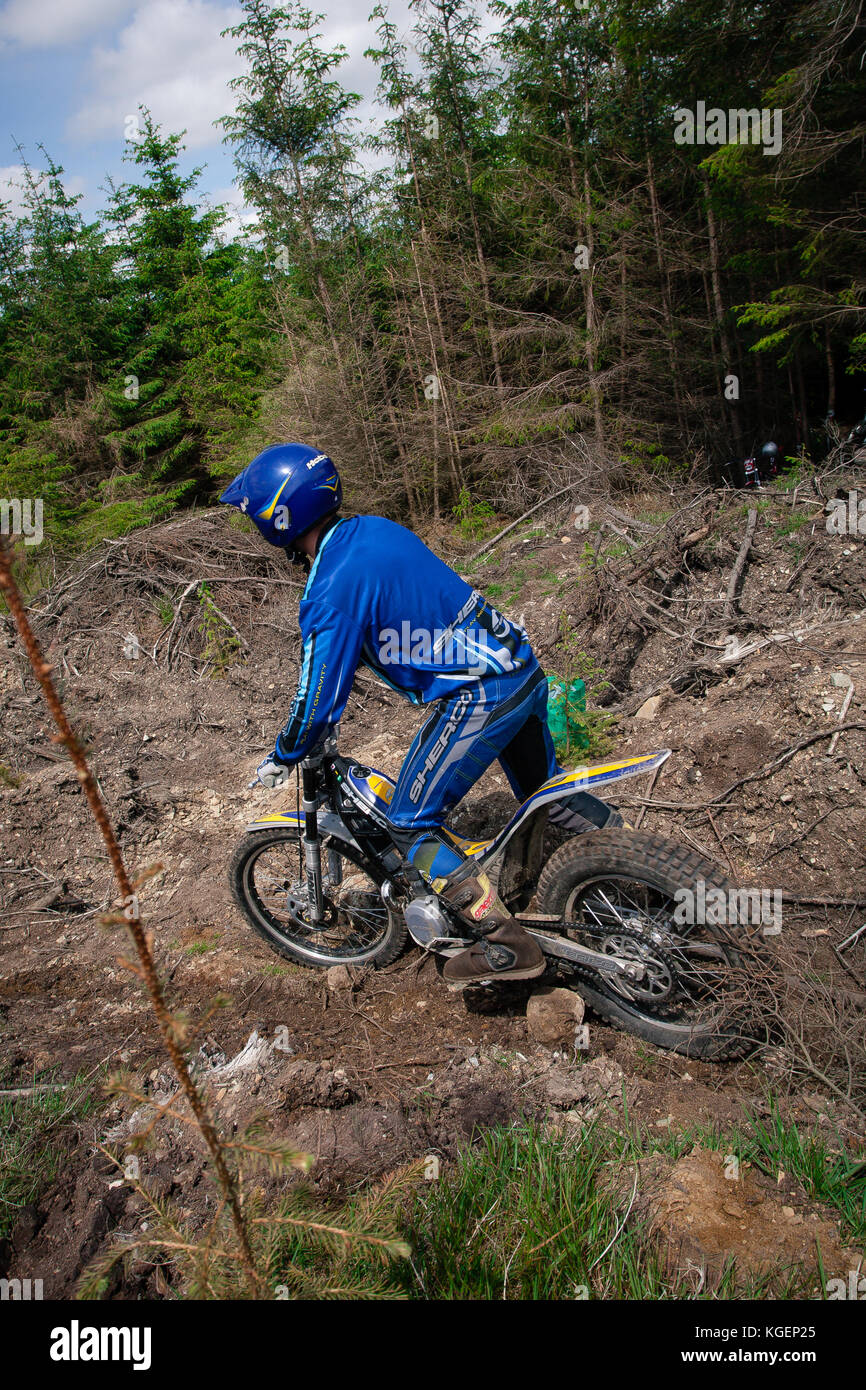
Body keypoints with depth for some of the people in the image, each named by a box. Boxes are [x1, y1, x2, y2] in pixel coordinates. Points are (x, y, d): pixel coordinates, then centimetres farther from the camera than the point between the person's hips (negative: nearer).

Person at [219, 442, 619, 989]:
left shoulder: (331, 590, -19)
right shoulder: (375, 528, 8)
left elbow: (321, 701, -14)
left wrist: (282, 758, 5)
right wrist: (334, 663, 36)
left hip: (477, 698, -9)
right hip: (525, 666, 9)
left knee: (412, 825, 3)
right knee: (546, 790, 27)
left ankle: (507, 944, 4)